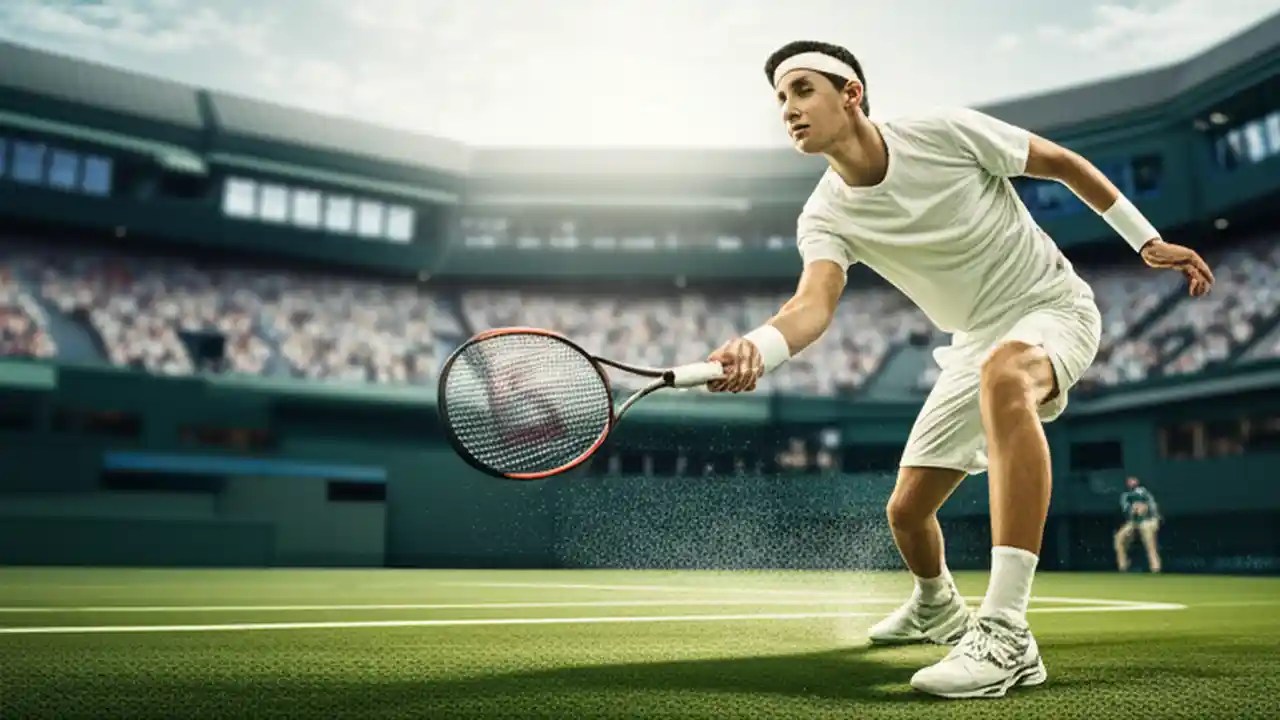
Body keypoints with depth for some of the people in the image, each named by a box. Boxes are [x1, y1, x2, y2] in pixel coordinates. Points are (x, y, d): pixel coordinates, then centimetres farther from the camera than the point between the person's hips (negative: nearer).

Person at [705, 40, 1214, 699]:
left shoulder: (948, 132, -18)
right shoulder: (824, 217, -11)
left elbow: (1062, 162, -3)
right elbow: (814, 304, -31)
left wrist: (1147, 239, 0)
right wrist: (756, 348, -53)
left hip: (1052, 306, -4)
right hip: (975, 342, 5)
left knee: (1003, 373, -42)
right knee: (906, 510, 3)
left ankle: (1006, 636, -42)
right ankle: (937, 608, 40)